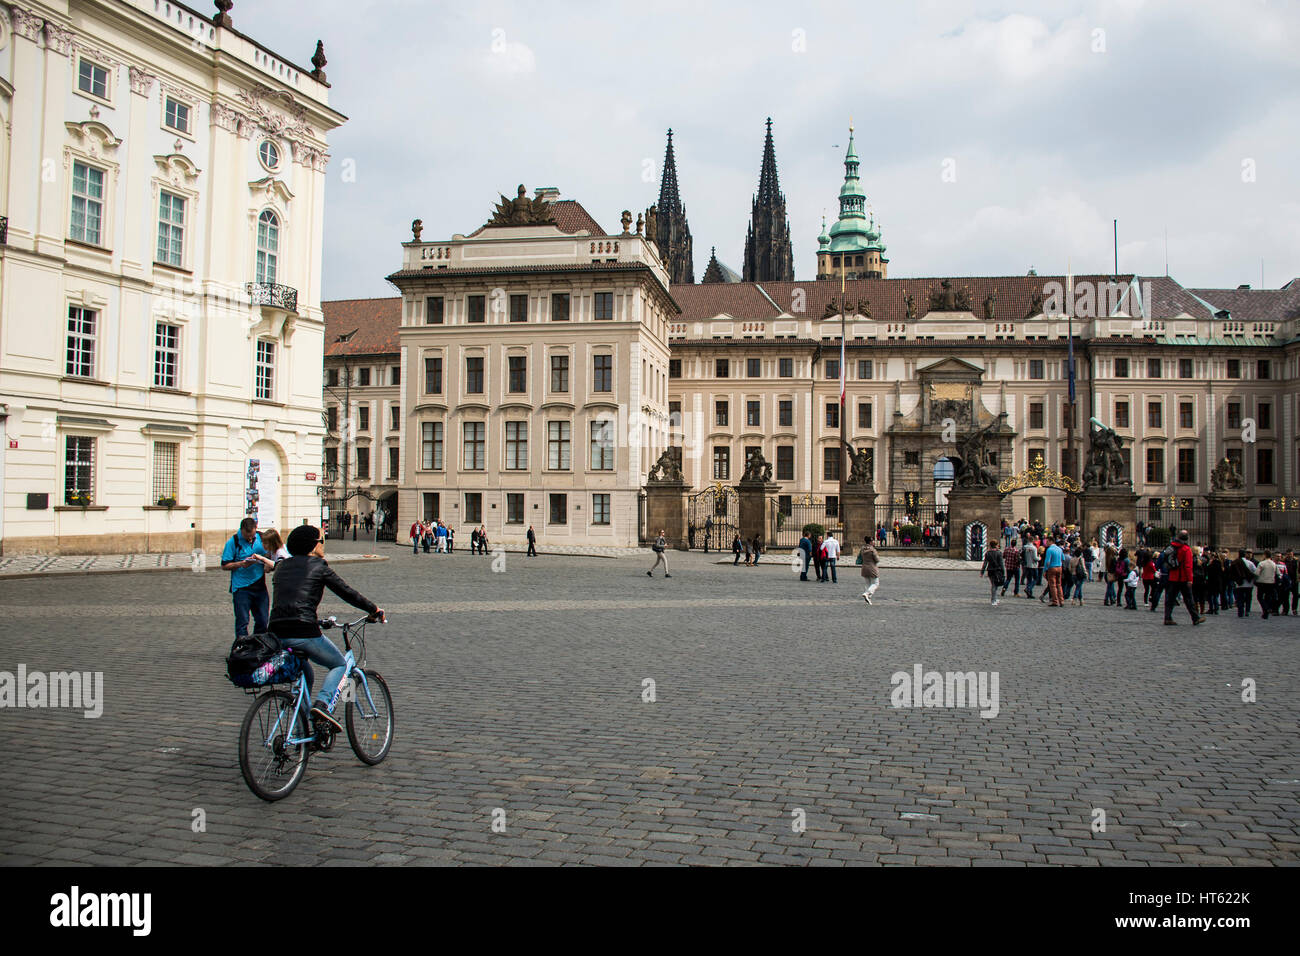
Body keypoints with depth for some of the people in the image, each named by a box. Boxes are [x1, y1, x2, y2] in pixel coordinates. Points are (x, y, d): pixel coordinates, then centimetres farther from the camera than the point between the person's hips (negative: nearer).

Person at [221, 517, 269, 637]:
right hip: (241, 588, -4)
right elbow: (224, 566, -3)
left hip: (259, 586, 4)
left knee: (262, 622, 8)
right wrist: (241, 564, -18)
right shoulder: (233, 542, -5)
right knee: (242, 622, -1)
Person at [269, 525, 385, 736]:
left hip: (277, 633, 6)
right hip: (304, 633, -6)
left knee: (304, 675, 28)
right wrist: (374, 609, 17)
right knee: (339, 665, 17)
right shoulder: (318, 565, 2)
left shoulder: (282, 566, 20)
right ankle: (322, 703, -10)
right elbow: (346, 593, 5)